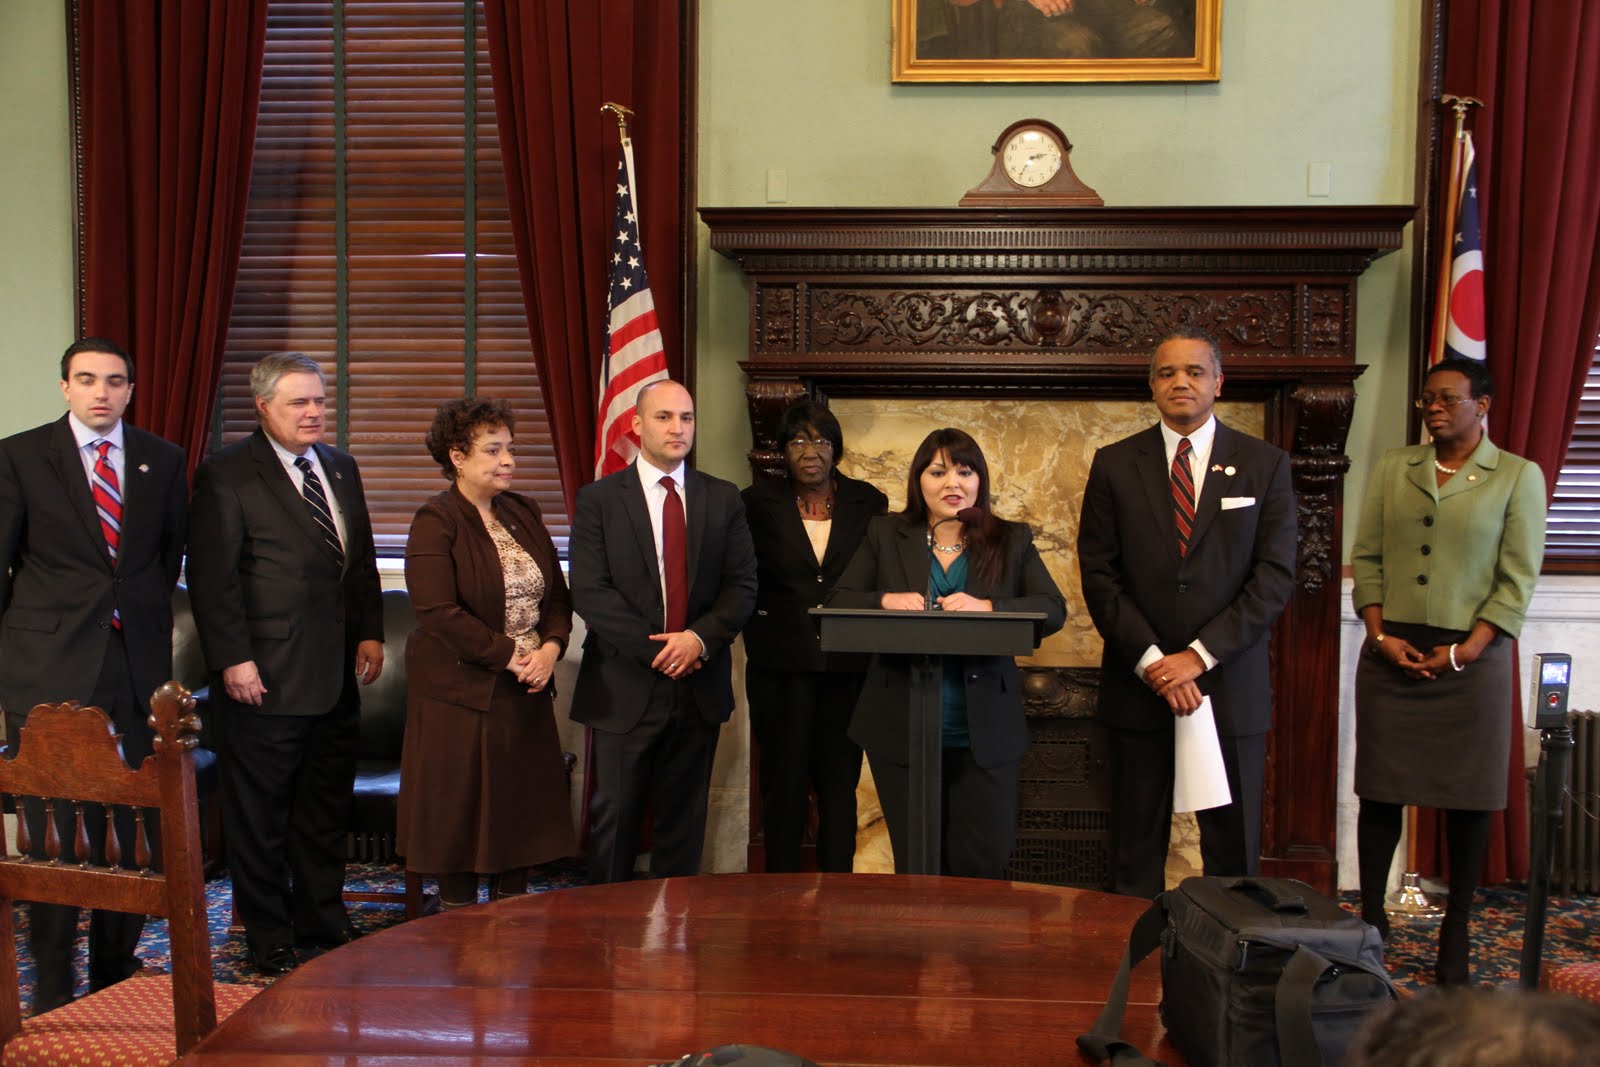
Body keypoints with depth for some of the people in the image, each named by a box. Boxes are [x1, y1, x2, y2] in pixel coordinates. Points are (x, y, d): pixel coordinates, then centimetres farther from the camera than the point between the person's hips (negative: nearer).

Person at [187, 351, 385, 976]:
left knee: (327, 808, 16)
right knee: (261, 813, 6)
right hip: (266, 679, -6)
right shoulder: (226, 476, -8)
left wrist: (370, 633, 9)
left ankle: (322, 920, 31)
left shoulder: (341, 468, 13)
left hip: (337, 674, 7)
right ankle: (269, 939, 20)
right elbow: (212, 578, -12)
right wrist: (233, 659, -16)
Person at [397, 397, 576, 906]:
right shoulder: (436, 522, -11)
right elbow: (439, 612, -20)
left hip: (525, 691, 6)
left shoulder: (523, 513, 10)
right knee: (458, 809, 4)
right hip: (460, 690, -6)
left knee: (521, 805, 12)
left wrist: (551, 647, -6)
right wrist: (510, 655, -18)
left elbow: (556, 592, 12)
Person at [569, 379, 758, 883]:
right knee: (614, 815, 5)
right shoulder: (599, 498, 0)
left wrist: (699, 638, -14)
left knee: (684, 818, 11)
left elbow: (742, 586, 3)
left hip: (699, 685, 3)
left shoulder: (723, 499, 8)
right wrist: (655, 649, -15)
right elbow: (589, 591, -9)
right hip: (624, 686, -2)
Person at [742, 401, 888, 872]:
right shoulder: (760, 502, 2)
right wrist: (759, 616, -1)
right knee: (784, 782, 6)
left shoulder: (867, 503, 5)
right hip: (781, 663, -1)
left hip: (847, 665, 1)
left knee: (840, 783, 8)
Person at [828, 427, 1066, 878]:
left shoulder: (1012, 540, 6)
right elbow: (837, 603, 2)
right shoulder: (885, 535, 7)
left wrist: (987, 607, -22)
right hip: (902, 730, 1)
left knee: (983, 866, 3)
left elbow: (1054, 610, -5)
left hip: (986, 732, 0)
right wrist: (885, 600, -18)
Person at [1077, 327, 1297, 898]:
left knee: (1234, 852, 6)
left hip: (1230, 685, 0)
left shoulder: (1264, 464, 4)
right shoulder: (1115, 464, 5)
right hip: (1139, 684, 0)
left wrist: (1200, 655, -12)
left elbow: (1275, 576, -4)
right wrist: (1150, 660, -11)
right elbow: (1098, 573, -1)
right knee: (1136, 851, 7)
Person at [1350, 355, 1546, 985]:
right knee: (1380, 791, 4)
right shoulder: (1392, 468, 9)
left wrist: (1463, 651, -11)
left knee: (1467, 800, 5)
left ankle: (1456, 934, 16)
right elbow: (1366, 559, 6)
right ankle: (1370, 919, 15)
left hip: (1471, 659, -2)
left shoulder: (1518, 477, 1)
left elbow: (1517, 581, -3)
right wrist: (1380, 635, -6)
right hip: (1390, 655, 2)